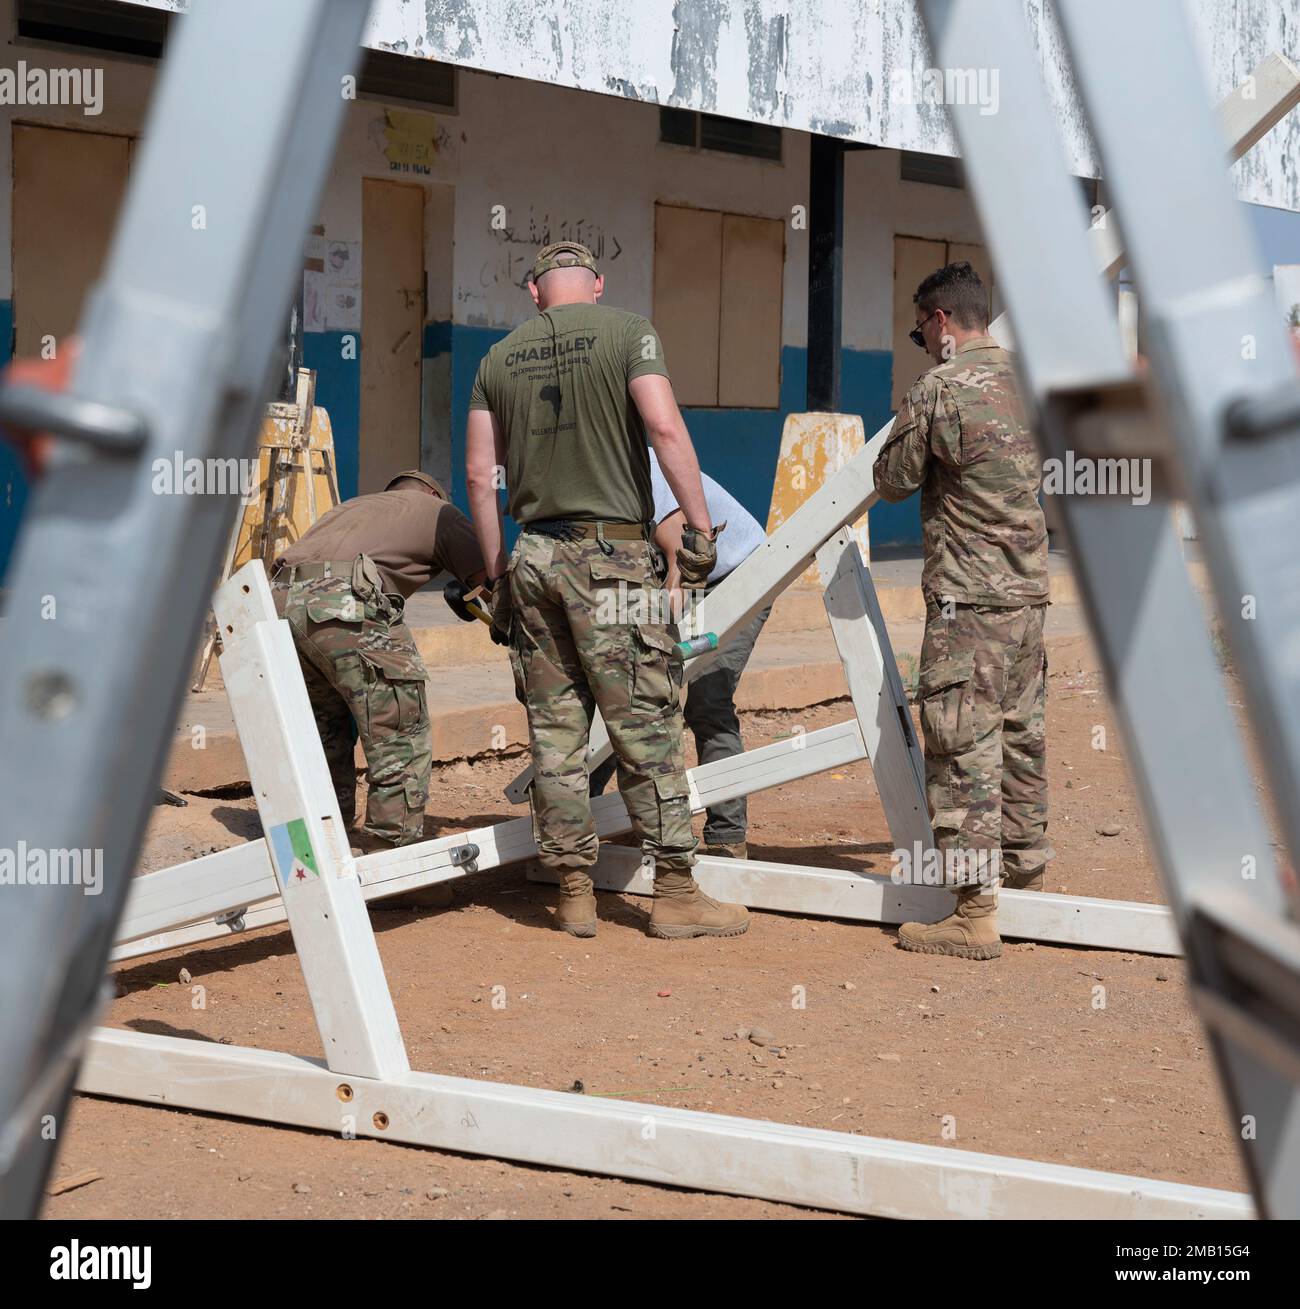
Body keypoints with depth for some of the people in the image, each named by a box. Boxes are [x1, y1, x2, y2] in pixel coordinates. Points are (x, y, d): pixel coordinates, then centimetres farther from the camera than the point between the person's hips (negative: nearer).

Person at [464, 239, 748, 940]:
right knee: (647, 726, -2)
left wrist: (497, 577, 17)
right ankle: (676, 892, 0)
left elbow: (480, 475, 11)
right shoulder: (627, 332, 0)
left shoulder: (499, 358, 12)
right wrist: (701, 524, -11)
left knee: (555, 734, 7)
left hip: (533, 557, 5)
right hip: (610, 554, -4)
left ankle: (573, 893, 10)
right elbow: (665, 428, -14)